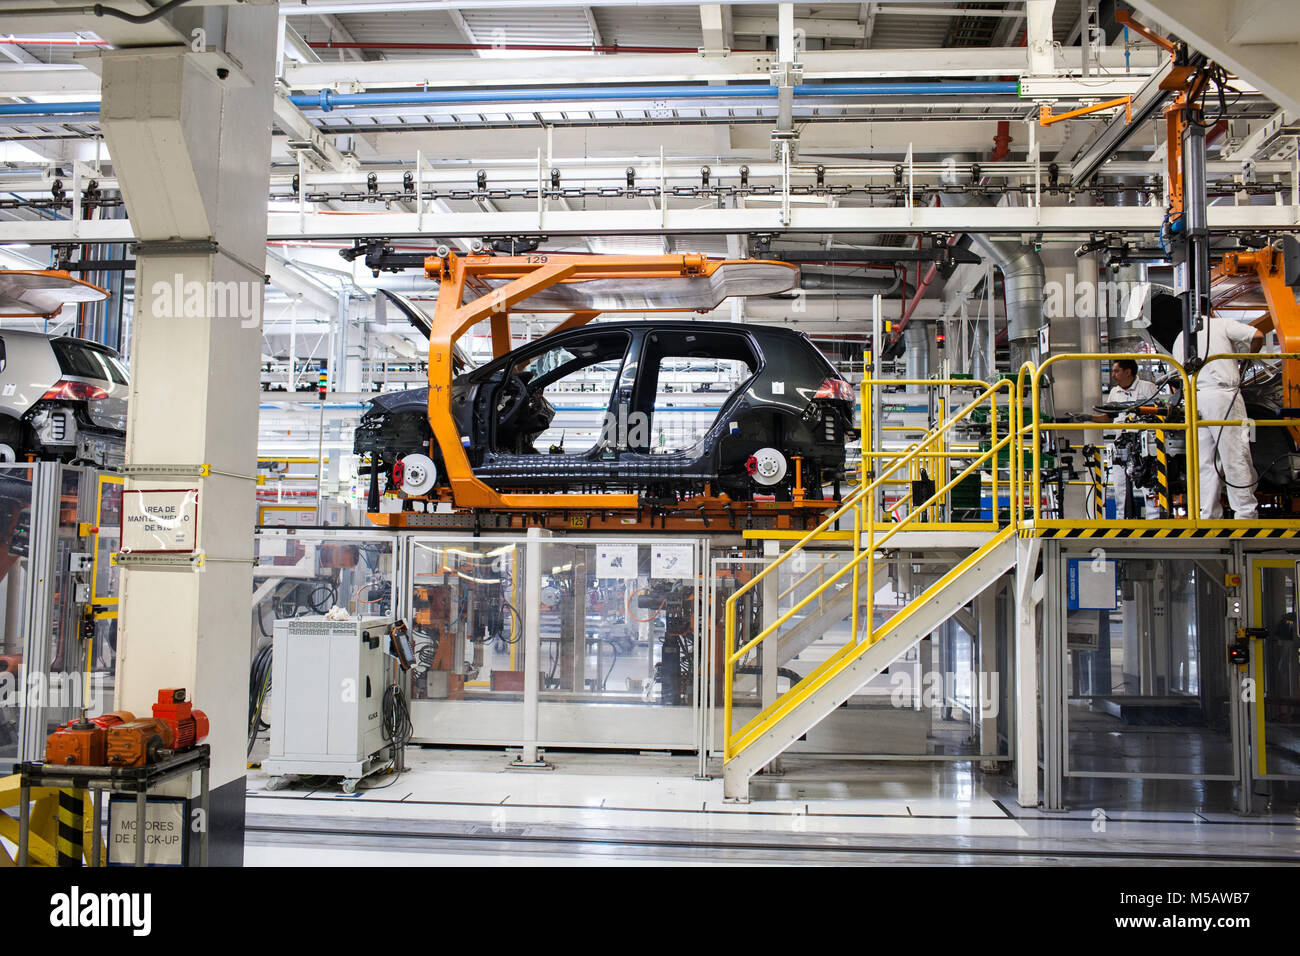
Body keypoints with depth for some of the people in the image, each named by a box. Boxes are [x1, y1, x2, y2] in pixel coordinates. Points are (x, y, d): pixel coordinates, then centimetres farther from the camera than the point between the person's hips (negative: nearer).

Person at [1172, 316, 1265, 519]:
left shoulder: (1180, 338, 21)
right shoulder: (1221, 324, 7)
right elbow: (1257, 336, -4)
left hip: (1193, 399, 5)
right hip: (1222, 394, -5)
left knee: (1206, 463, 6)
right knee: (1236, 457, -4)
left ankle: (1208, 515, 4)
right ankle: (1246, 513, -6)